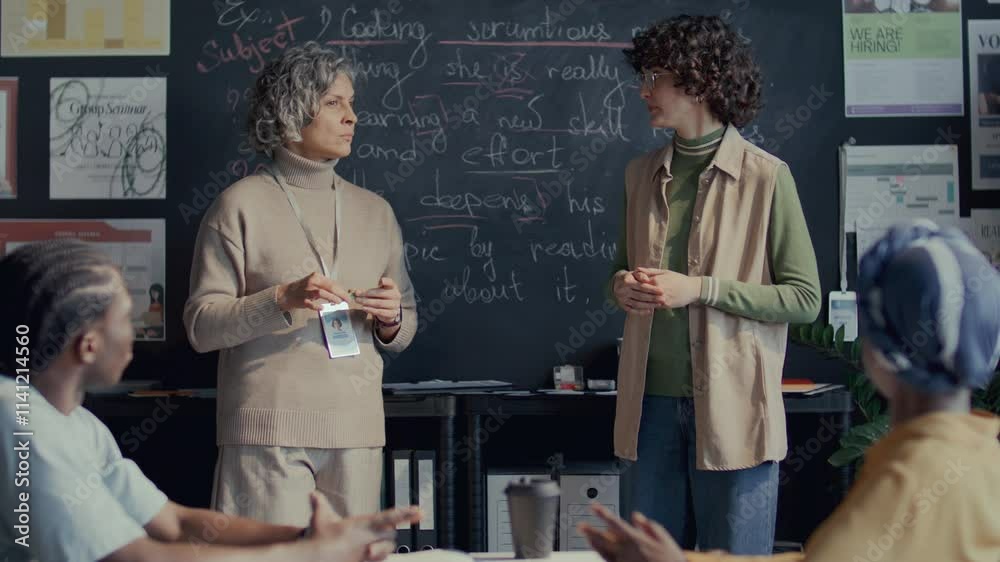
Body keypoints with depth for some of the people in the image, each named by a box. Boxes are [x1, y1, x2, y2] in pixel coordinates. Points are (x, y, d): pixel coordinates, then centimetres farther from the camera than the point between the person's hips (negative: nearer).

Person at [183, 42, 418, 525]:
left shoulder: (375, 211, 13)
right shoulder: (241, 205, 0)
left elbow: (405, 331, 18)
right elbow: (201, 325, -4)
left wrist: (390, 321, -4)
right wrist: (282, 299, -18)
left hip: (357, 431, 4)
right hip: (269, 432, -4)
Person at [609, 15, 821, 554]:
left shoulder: (766, 177, -7)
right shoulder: (641, 174, 9)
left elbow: (804, 298, -7)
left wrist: (699, 289, -16)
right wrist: (622, 286, -4)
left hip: (733, 406, -5)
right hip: (652, 403, 5)